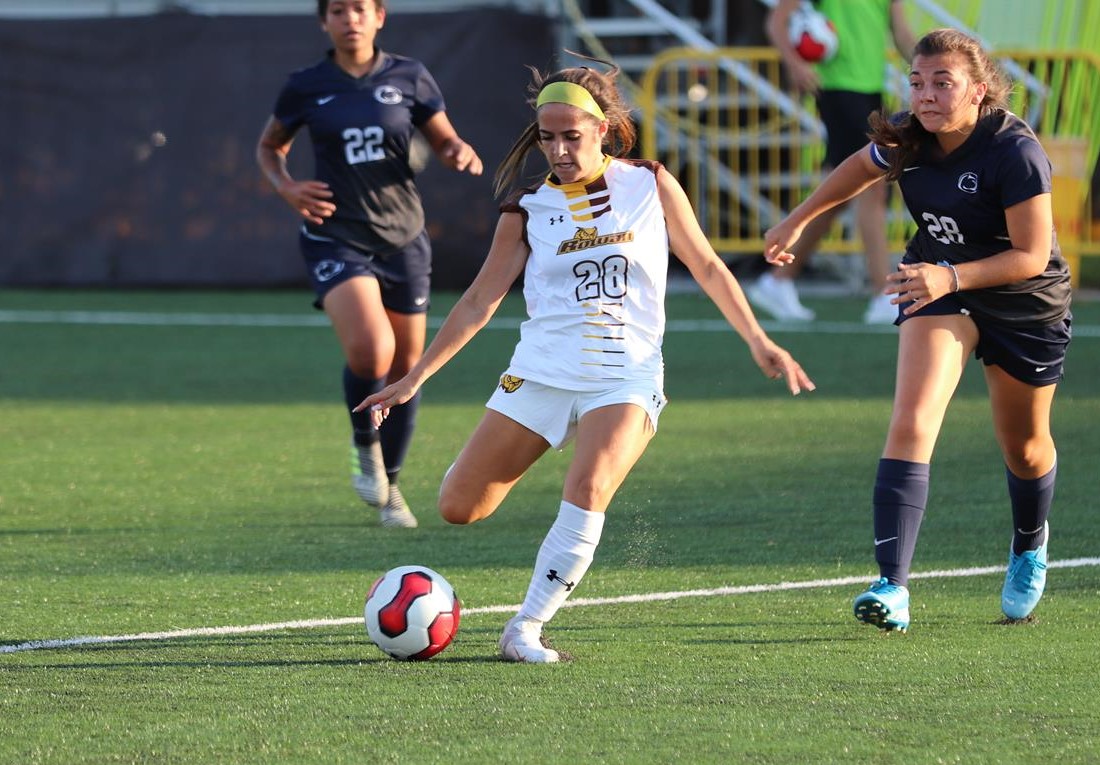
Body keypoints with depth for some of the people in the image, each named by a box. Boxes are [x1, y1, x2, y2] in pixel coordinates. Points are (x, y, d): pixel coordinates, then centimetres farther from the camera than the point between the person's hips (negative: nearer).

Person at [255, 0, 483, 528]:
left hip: (402, 240, 3)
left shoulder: (408, 78, 3)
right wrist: (285, 188, -4)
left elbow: (444, 139, 9)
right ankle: (364, 444, 6)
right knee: (370, 350, -25)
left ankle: (389, 488, 27)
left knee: (406, 367, 7)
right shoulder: (307, 88, 1)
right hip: (336, 240, -3)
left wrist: (461, 153, -14)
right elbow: (269, 147, 15)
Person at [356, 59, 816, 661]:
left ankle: (526, 628, -19)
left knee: (588, 491, -29)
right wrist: (415, 377, 2)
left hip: (626, 377, -2)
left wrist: (759, 342, 8)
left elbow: (707, 266, 12)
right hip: (541, 373, 2)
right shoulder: (529, 210, 5)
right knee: (458, 507, -4)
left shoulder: (650, 185, 4)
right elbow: (479, 301, 7)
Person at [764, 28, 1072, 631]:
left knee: (1024, 451, 16)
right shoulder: (908, 138, -14)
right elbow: (860, 169, 11)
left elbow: (1032, 255, -27)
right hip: (938, 289, 3)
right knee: (910, 425, -20)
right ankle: (893, 586, -27)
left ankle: (1030, 546, 51)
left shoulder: (1016, 152, -29)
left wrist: (951, 277, -39)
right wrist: (796, 221, 15)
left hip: (1026, 304, -3)